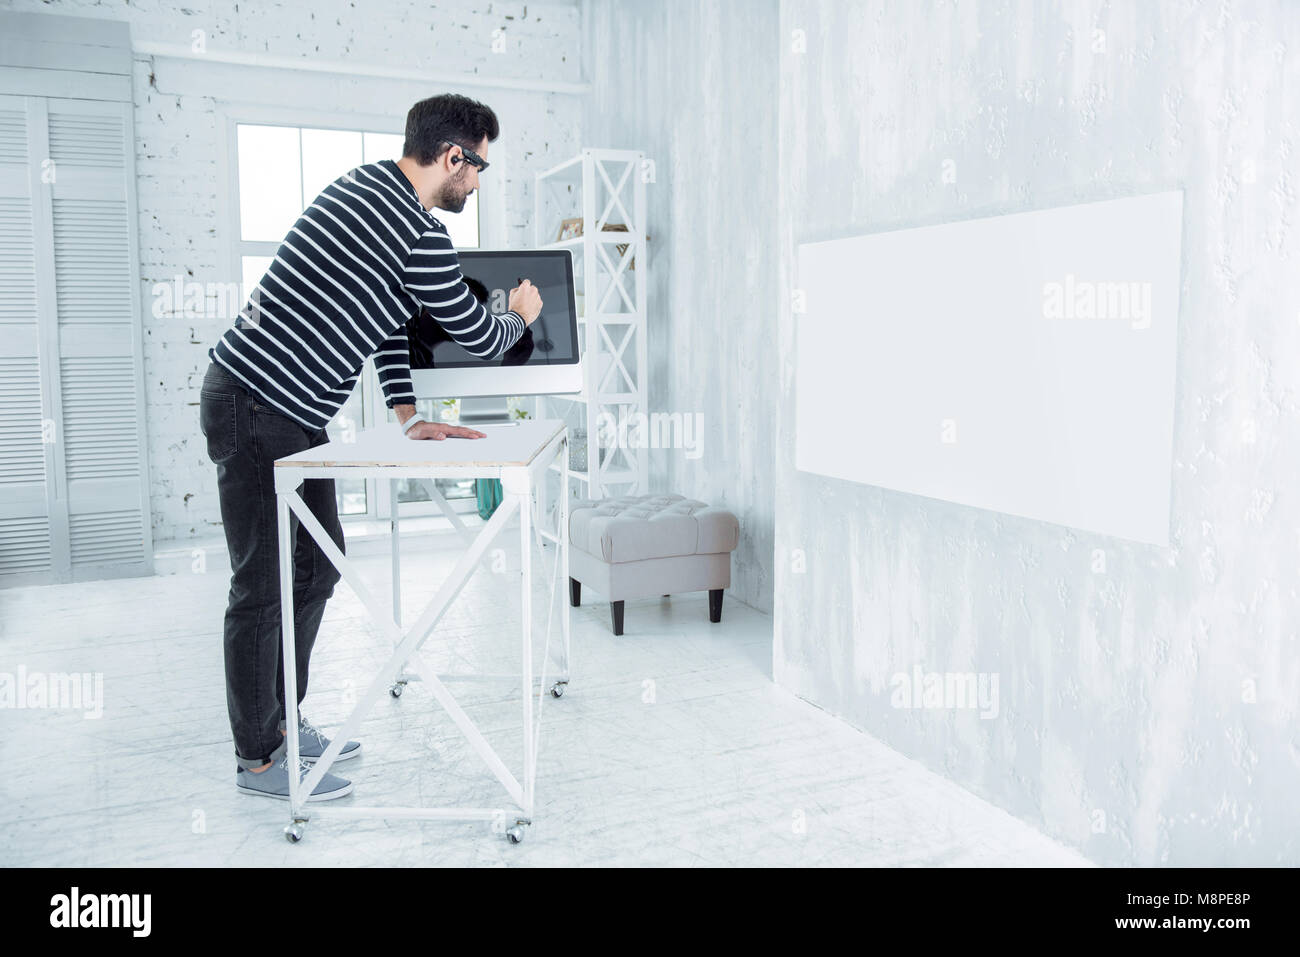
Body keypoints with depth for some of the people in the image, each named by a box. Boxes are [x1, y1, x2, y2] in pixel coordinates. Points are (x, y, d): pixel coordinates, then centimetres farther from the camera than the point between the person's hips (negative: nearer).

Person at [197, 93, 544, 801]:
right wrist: (520, 317, 16)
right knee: (264, 586, -2)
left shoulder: (367, 186, 14)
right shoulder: (419, 235, -19)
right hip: (255, 410, -10)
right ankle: (258, 757, 11)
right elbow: (480, 338, -8)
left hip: (292, 413, 10)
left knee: (317, 567, 15)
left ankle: (281, 722, 27)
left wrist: (406, 415, 15)